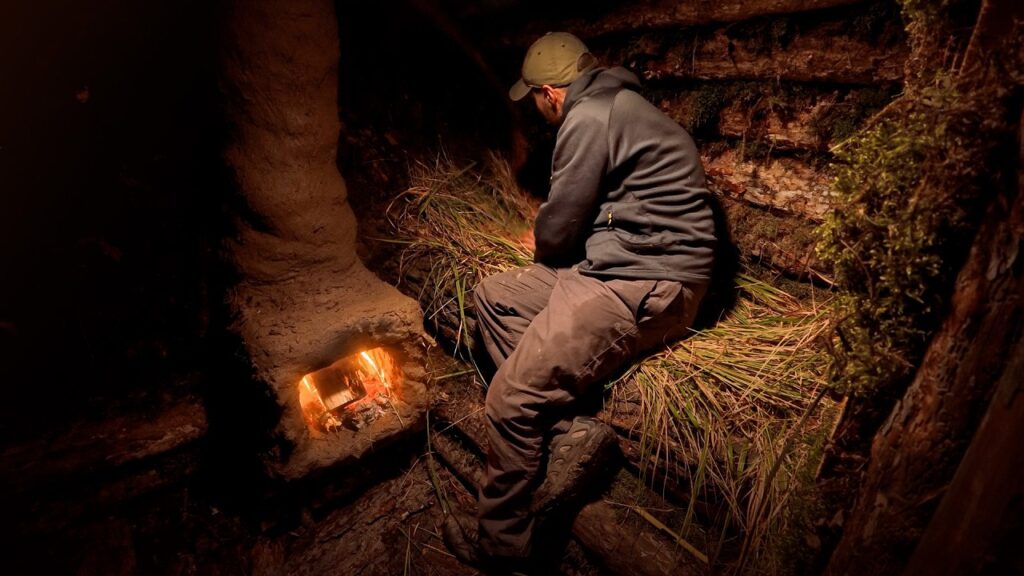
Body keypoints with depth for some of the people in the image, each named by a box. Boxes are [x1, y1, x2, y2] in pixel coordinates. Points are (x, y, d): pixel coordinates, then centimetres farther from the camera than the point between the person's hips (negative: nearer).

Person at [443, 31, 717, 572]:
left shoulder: (590, 118, -12)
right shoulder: (617, 105, 19)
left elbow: (558, 229, -12)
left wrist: (542, 247, 10)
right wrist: (548, 238, 14)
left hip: (643, 288, -11)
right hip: (619, 265, 11)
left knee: (510, 397, -11)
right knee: (492, 295, 11)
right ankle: (567, 428, 2)